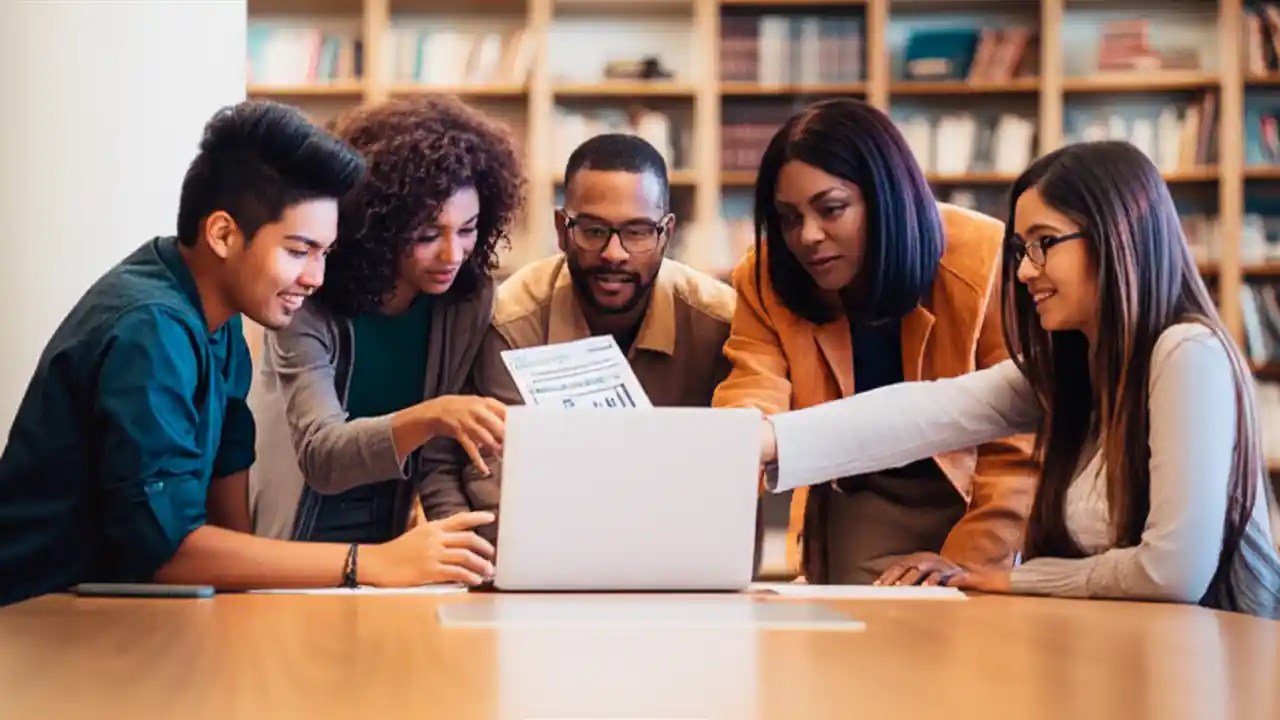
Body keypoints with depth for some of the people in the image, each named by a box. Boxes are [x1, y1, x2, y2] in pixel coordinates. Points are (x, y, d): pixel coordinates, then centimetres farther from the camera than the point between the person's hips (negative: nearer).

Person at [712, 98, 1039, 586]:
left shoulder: (986, 263, -24)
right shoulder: (765, 280, -14)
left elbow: (1021, 445, -21)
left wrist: (967, 560, -30)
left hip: (977, 492, -2)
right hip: (862, 501, 3)